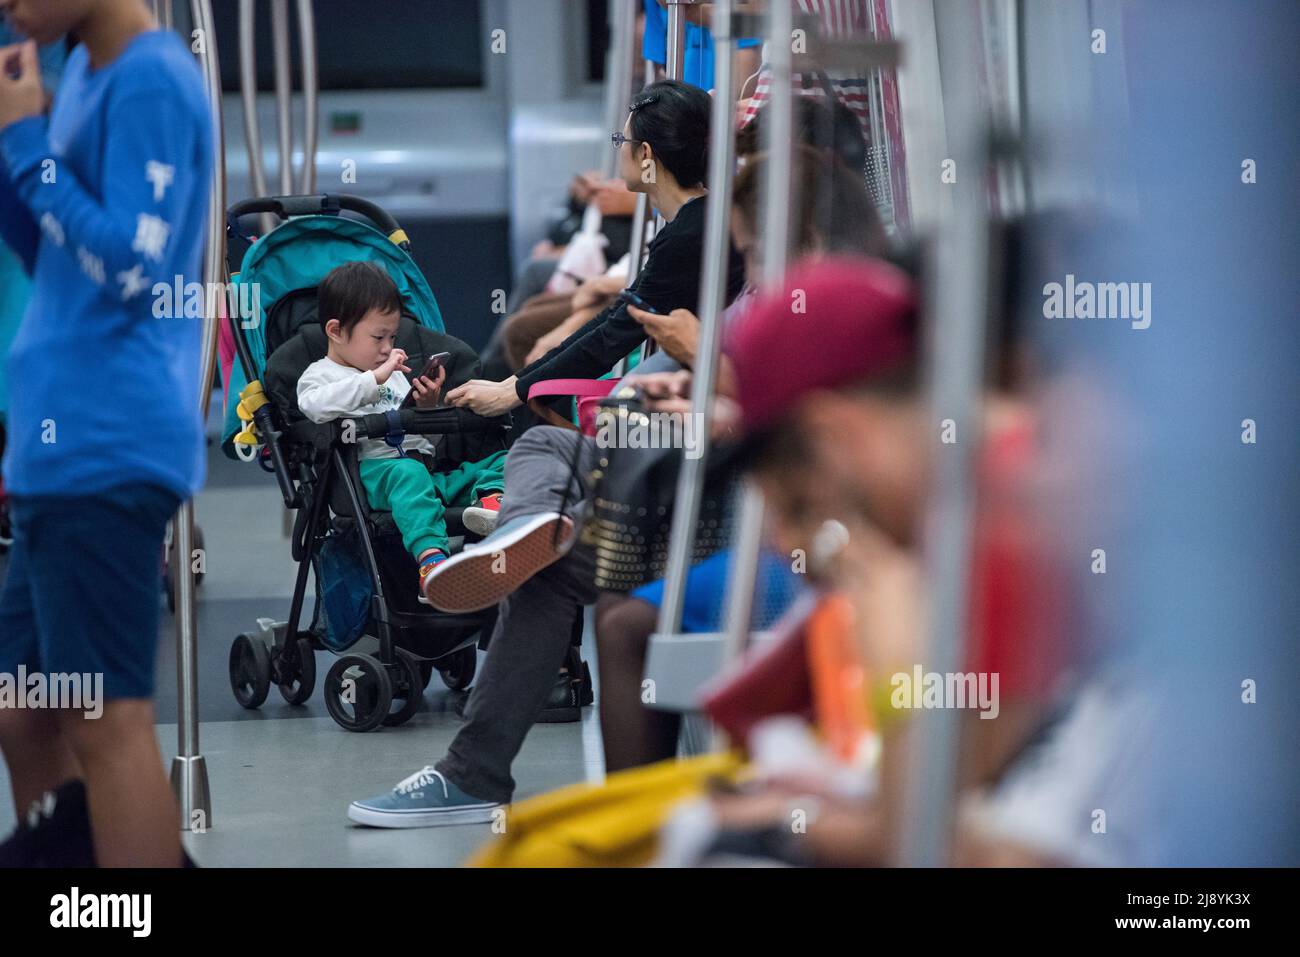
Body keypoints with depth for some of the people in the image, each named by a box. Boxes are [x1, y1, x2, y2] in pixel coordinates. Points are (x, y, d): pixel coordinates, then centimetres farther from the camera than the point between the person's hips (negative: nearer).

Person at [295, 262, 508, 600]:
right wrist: (375, 379, -17)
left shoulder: (394, 376, 32)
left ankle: (490, 499, -43)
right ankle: (430, 555, -63)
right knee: (408, 473, -41)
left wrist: (427, 405, 10)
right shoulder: (320, 375, 10)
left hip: (429, 465, 7)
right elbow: (316, 405, -16)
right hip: (375, 468, -7)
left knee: (501, 461, -8)